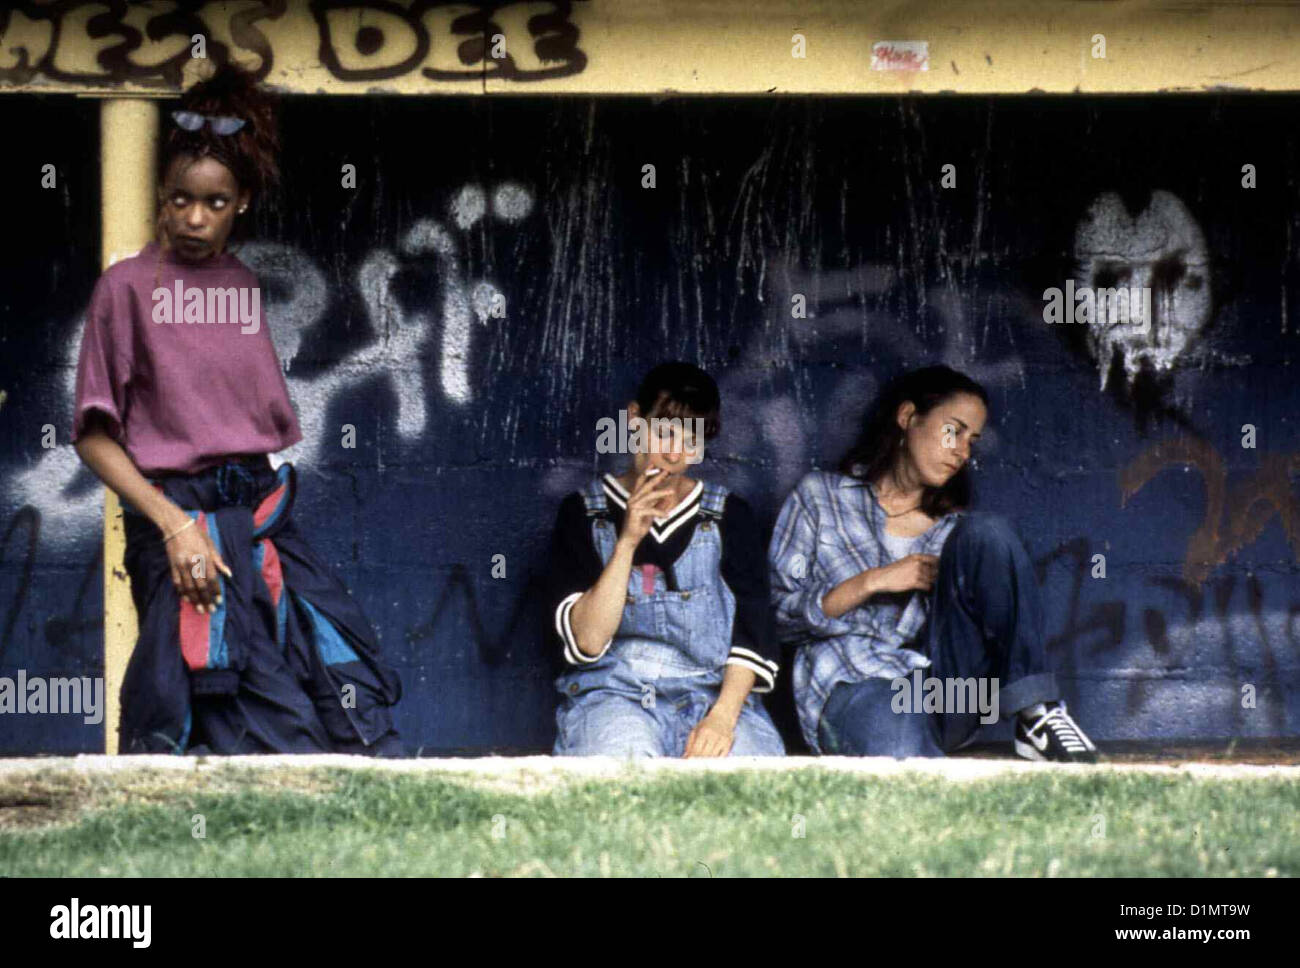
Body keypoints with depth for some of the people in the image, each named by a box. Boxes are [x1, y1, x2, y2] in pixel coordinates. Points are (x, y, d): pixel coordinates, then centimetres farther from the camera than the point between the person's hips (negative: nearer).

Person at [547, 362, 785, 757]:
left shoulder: (729, 516, 13)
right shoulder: (583, 513, 9)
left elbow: (753, 635, 4)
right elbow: (585, 642, -2)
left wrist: (722, 715, -14)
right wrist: (627, 542, -10)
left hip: (714, 692, 2)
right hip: (614, 692, -2)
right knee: (627, 755, -38)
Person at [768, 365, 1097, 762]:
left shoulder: (956, 525, 26)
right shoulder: (821, 497, 14)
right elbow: (781, 616, 6)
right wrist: (872, 582, -5)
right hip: (853, 685, -5)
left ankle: (1035, 714, -25)